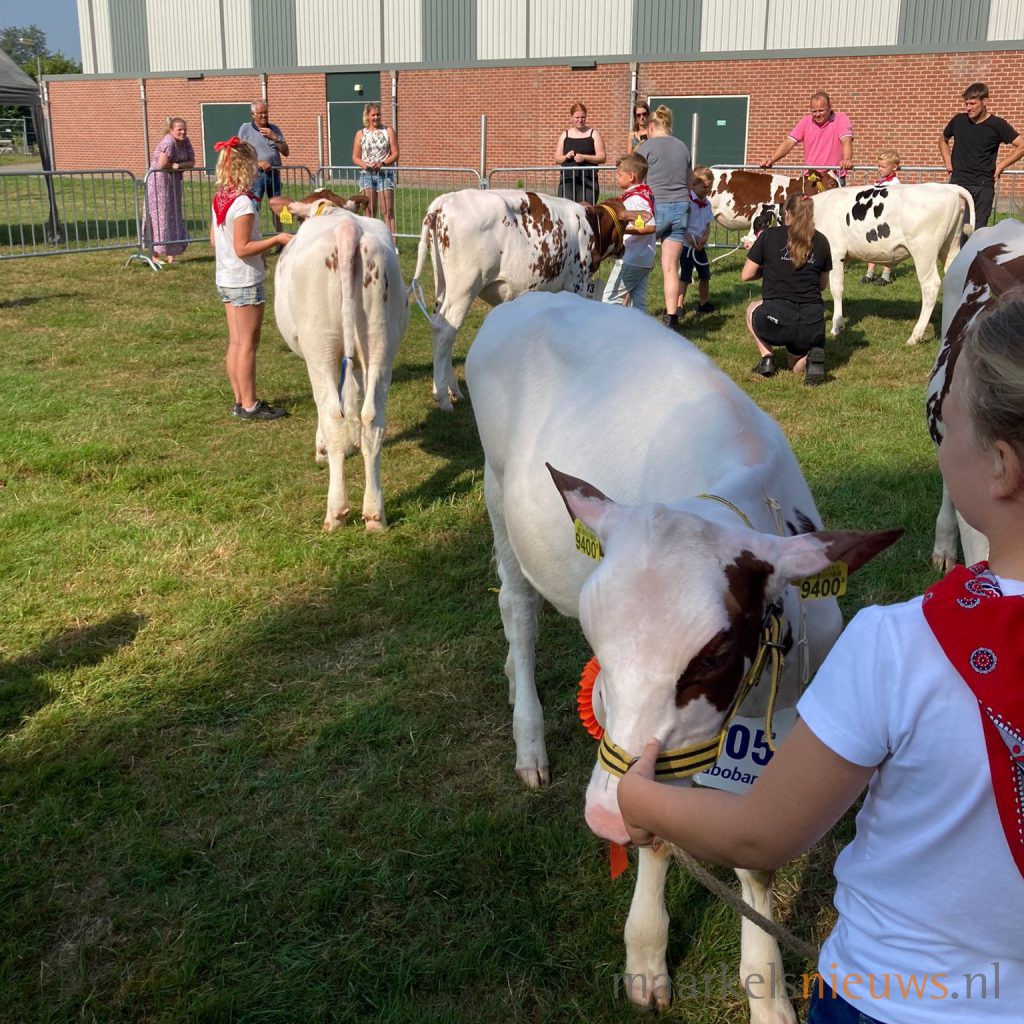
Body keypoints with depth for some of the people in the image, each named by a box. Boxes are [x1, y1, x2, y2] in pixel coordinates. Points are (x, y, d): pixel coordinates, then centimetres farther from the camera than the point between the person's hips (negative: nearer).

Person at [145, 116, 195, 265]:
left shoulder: (186, 142, 4)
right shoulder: (168, 142, -19)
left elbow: (192, 163, 1)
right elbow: (162, 164, -27)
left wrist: (177, 165, -17)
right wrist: (178, 165, -10)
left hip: (175, 183, 8)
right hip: (159, 181, -8)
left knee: (175, 217, 6)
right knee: (160, 217, -7)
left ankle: (170, 254, 9)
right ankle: (156, 254, -4)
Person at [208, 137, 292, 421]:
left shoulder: (219, 198, 7)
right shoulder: (243, 202, -20)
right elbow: (242, 248, -22)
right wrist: (277, 239, -19)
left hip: (225, 279, 9)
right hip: (245, 282, -9)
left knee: (236, 342, 13)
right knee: (248, 344, -1)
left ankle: (241, 400, 20)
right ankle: (249, 405, 6)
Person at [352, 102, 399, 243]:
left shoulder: (388, 131, 5)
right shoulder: (361, 134, 10)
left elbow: (395, 154, 0)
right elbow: (355, 157, 9)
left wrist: (382, 163, -16)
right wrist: (364, 164, -12)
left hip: (385, 174, -2)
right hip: (366, 174, 2)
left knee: (388, 211, -8)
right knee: (370, 211, 3)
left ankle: (393, 243, -12)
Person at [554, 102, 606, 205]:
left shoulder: (594, 134, 8)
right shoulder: (565, 135, 15)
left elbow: (602, 158, 1)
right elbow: (557, 159, 14)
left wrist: (584, 157, -13)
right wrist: (566, 157, -8)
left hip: (588, 180, -1)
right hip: (567, 179, 1)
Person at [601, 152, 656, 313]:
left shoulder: (635, 198, -17)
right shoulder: (645, 194, 12)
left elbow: (650, 226, -28)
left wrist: (623, 229, -28)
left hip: (630, 261, -10)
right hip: (644, 260, 10)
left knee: (610, 299, -6)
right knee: (638, 301, 12)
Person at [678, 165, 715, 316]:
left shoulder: (707, 203, 8)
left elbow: (708, 225, 11)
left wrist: (705, 238, -7)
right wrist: (689, 237, -26)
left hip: (700, 246, 7)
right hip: (687, 245, -7)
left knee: (705, 275, 16)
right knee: (684, 276, -8)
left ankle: (704, 303, 31)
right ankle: (679, 305, -5)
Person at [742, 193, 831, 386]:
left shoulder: (769, 236, 2)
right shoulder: (821, 241, 10)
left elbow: (746, 275, 6)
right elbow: (823, 284, 18)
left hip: (776, 320, -3)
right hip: (812, 324, 3)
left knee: (752, 309, 34)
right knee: (798, 366, 30)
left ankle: (767, 358, 15)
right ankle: (811, 358, -5)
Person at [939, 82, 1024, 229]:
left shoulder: (997, 125, -3)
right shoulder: (959, 121, 6)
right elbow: (943, 140, 26)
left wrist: (1000, 166, -5)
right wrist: (948, 162, 13)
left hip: (983, 186, -2)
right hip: (957, 183, 2)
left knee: (979, 227, 0)